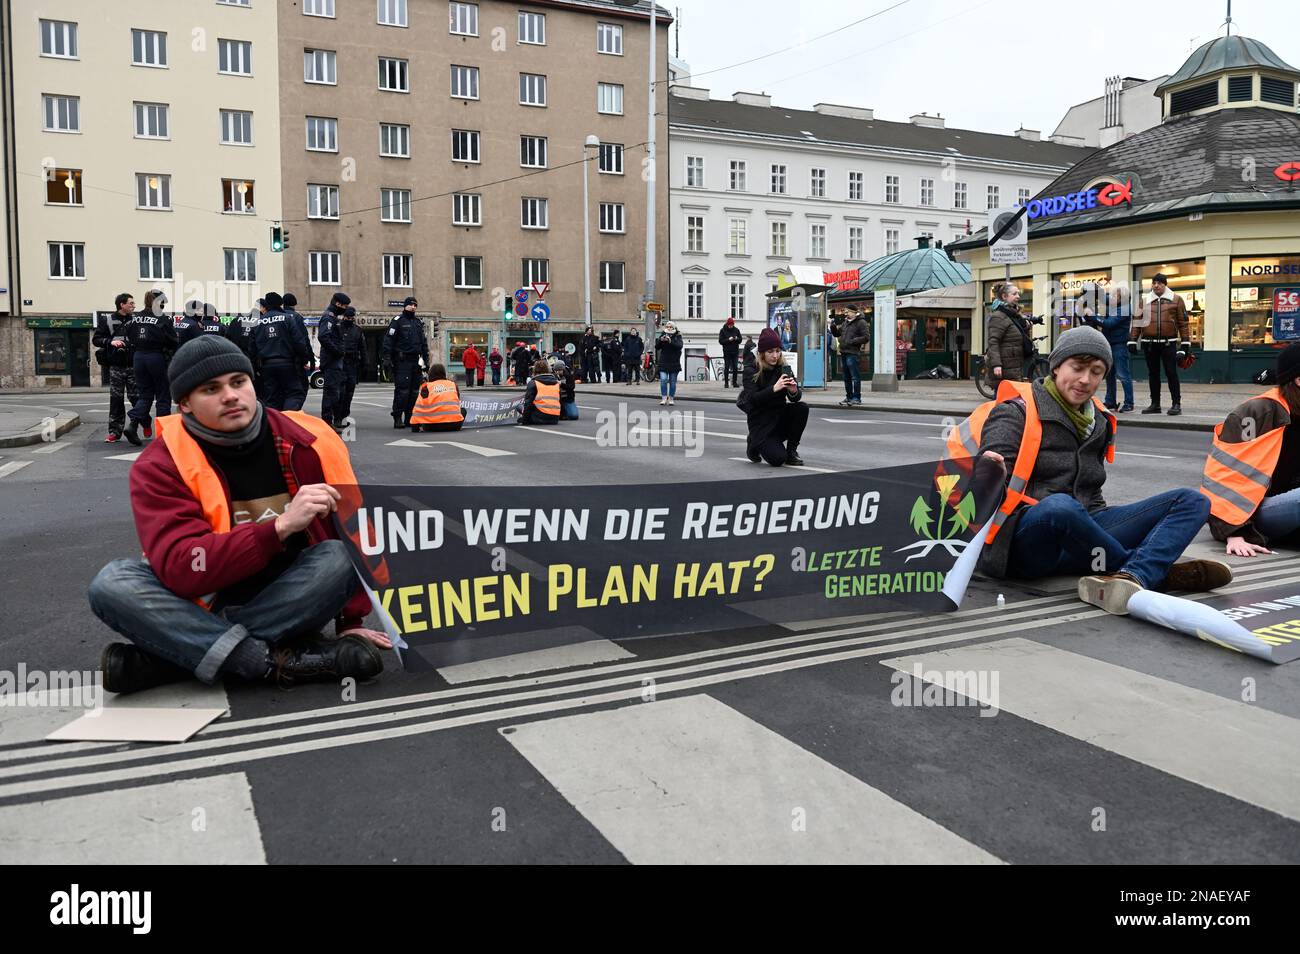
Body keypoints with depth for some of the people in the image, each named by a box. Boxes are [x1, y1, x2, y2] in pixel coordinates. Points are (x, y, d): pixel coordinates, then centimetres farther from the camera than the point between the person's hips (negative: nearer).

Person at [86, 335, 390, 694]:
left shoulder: (309, 441, -9)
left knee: (339, 557, -29)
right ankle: (278, 662, -34)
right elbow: (179, 568, -27)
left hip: (290, 603, 1)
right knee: (111, 584, -26)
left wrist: (351, 621, -1)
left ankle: (163, 659, -25)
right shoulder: (160, 465, -13)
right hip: (203, 604, -1)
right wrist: (281, 526, -37)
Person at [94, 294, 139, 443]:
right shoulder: (107, 321, 5)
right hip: (116, 366, 0)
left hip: (133, 365, 0)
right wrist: (110, 342, -12)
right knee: (116, 399, 2)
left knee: (135, 396, -2)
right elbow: (95, 339, 4)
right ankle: (115, 431, 7)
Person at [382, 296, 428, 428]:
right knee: (402, 390, -10)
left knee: (414, 391, 5)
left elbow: (424, 342, 23)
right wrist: (387, 358, -16)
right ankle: (398, 418, -6)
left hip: (415, 361, 6)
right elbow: (389, 340, -7)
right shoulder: (397, 321, -1)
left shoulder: (419, 322, 18)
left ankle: (410, 418, 11)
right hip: (402, 361, -6)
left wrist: (426, 359, 17)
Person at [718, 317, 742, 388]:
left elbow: (740, 340, 9)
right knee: (726, 368, -2)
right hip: (727, 352, -3)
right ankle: (726, 383, 2)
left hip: (735, 352, 3)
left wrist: (737, 339, -13)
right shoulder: (723, 330, 0)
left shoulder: (736, 330, 7)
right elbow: (720, 341, -6)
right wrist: (728, 340, -19)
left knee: (735, 368, 2)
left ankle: (735, 382, 8)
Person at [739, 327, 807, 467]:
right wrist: (774, 389, -36)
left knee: (802, 407, -24)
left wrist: (794, 391, -29)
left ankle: (791, 451, -7)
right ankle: (754, 444, 11)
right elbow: (753, 399, -23)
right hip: (761, 423, -4)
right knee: (777, 458, -24)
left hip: (781, 419, 4)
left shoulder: (784, 369, 0)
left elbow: (796, 398, -6)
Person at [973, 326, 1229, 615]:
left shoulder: (1099, 421, 23)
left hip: (1081, 535, 7)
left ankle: (1132, 577, -36)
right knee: (1060, 506, -41)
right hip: (1024, 540, -7)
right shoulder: (1017, 411, 1)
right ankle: (1156, 573, -18)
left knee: (1191, 501, -6)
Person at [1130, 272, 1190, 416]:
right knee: (1153, 374, 9)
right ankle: (1155, 404, 17)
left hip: (1168, 343, -3)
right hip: (1149, 343, 3)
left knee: (1171, 373, -4)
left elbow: (1183, 322, 3)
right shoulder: (1144, 301, 9)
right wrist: (1132, 341, 2)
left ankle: (1176, 404, 0)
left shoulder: (1176, 300, 3)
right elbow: (1137, 322, 10)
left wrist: (1185, 343, -1)